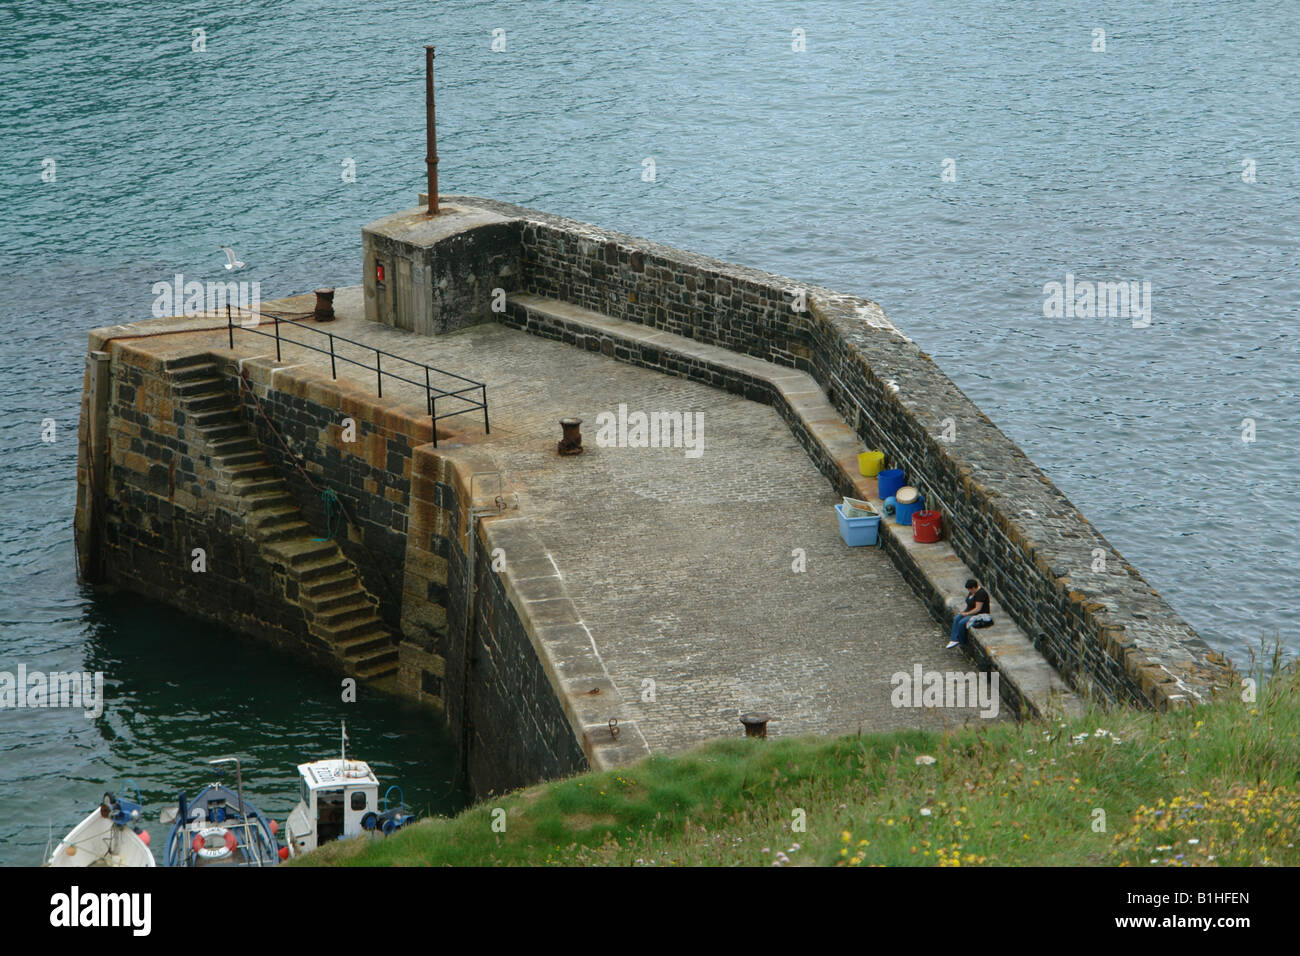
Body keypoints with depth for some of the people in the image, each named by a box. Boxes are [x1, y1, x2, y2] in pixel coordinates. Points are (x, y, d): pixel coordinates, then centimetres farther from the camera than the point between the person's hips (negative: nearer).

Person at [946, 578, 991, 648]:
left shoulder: (980, 593, -25)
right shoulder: (972, 592, 7)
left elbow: (978, 609, -26)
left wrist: (967, 613, -18)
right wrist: (965, 610, 7)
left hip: (979, 614, -10)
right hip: (970, 612, 10)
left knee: (962, 623, -22)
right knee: (956, 619, -6)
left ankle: (961, 642, -3)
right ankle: (954, 640, -11)